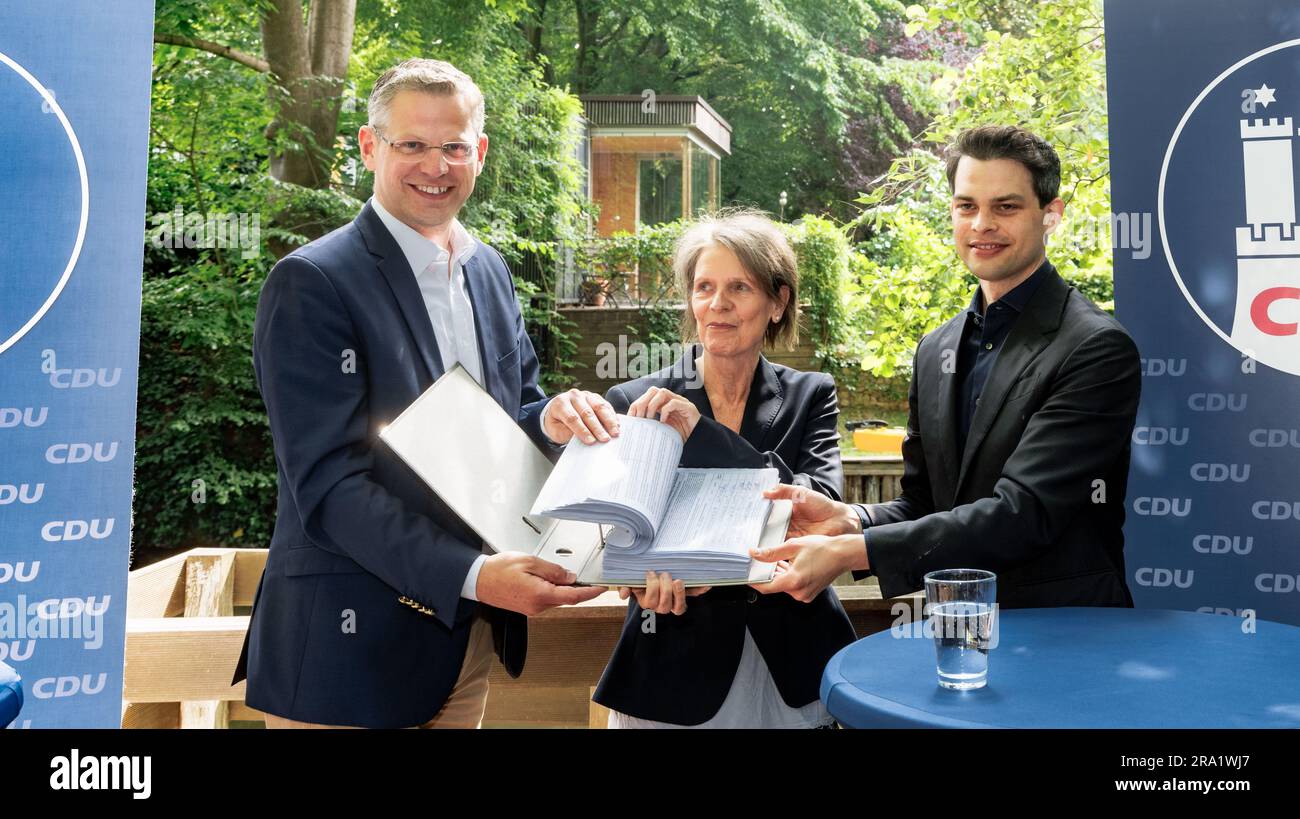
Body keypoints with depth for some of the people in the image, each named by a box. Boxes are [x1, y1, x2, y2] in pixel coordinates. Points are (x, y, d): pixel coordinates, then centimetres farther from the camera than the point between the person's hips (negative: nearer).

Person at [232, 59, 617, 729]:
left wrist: (552, 418, -11)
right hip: (352, 642, -6)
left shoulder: (490, 270, 7)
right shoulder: (311, 283, -14)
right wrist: (472, 575, -28)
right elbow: (327, 482, -19)